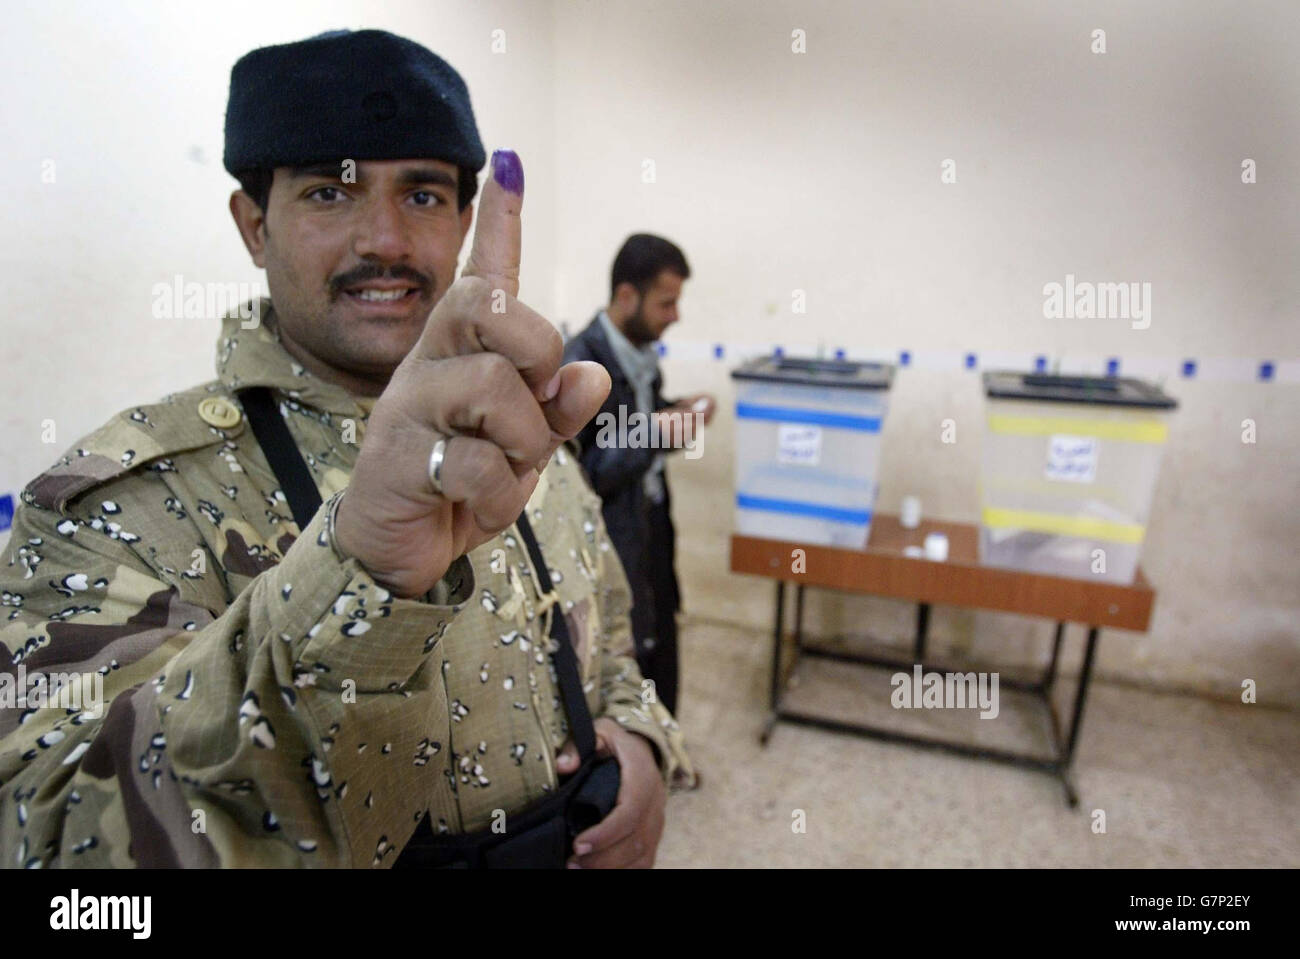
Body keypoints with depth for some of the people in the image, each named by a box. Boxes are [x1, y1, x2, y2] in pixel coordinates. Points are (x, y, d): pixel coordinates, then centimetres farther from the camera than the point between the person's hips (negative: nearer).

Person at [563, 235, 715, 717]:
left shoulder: (641, 350, 4)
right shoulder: (578, 365, -22)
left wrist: (677, 415, 0)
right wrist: (651, 433, -26)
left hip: (653, 534, 8)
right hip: (612, 550, -8)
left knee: (661, 669, 21)